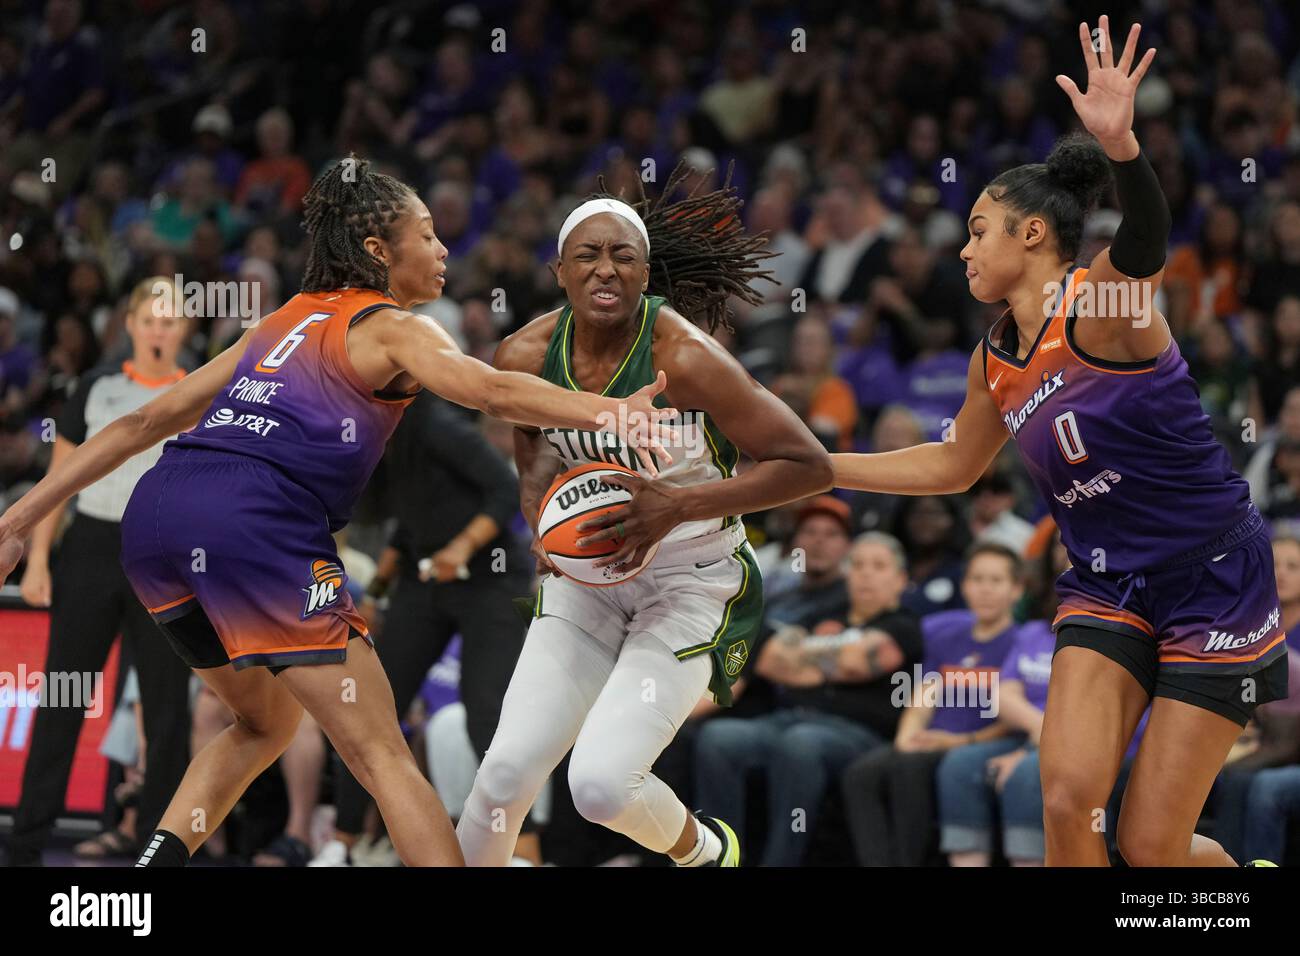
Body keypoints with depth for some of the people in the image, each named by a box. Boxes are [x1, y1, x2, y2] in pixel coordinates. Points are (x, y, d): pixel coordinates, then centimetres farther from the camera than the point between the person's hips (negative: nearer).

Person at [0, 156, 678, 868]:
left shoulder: (282, 322, 31)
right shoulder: (393, 328, 11)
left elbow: (148, 421, 29)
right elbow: (491, 391, -10)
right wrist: (607, 414, -22)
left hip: (154, 514, 7)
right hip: (257, 521, -7)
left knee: (265, 721, 28)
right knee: (383, 758, -4)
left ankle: (157, 859, 12)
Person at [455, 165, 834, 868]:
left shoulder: (684, 357, -23)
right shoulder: (525, 357, -9)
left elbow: (809, 466, -20)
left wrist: (678, 506, -28)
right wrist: (538, 504, -7)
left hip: (694, 579, -4)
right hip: (588, 573, 4)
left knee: (602, 782, -16)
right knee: (509, 768, -9)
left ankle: (703, 850, 18)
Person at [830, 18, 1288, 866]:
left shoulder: (1098, 307, -15)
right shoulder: (996, 362, 8)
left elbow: (1144, 247, -39)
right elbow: (954, 465, 26)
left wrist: (1122, 148, -60)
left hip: (1215, 584, -6)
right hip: (1108, 588, 6)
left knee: (1151, 846, -5)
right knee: (1069, 798, -17)